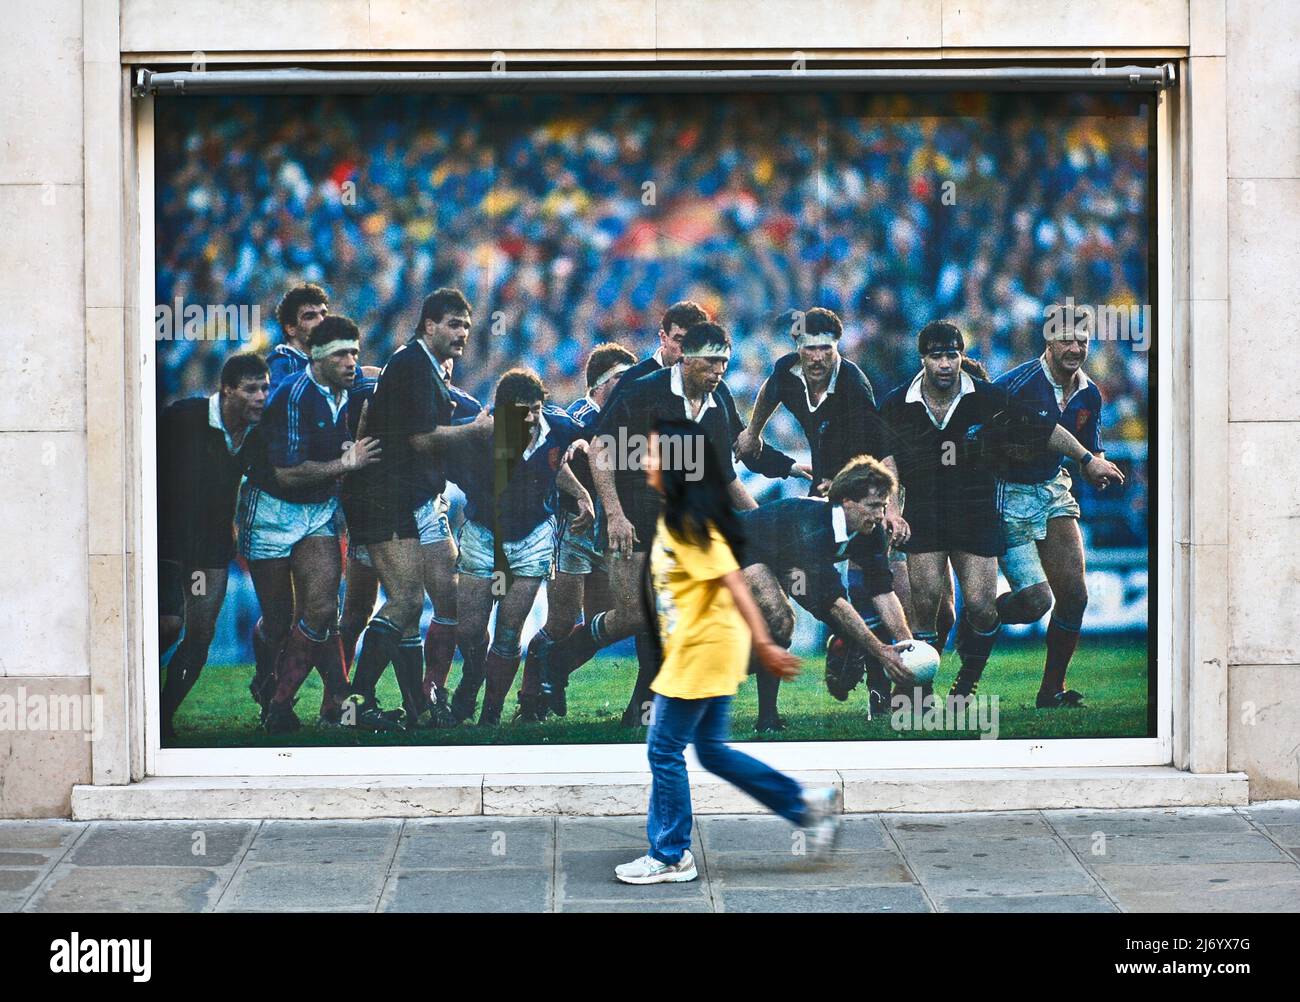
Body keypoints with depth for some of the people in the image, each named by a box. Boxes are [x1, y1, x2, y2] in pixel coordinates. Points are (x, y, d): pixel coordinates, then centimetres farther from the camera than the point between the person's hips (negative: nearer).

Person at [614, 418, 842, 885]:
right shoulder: (673, 518, 11)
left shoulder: (690, 525, -19)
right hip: (698, 649, 10)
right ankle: (808, 805, 16)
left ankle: (670, 856, 10)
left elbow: (733, 582, -24)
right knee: (712, 750, 14)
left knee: (664, 750, -1)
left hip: (704, 651, -10)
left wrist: (763, 644, -28)